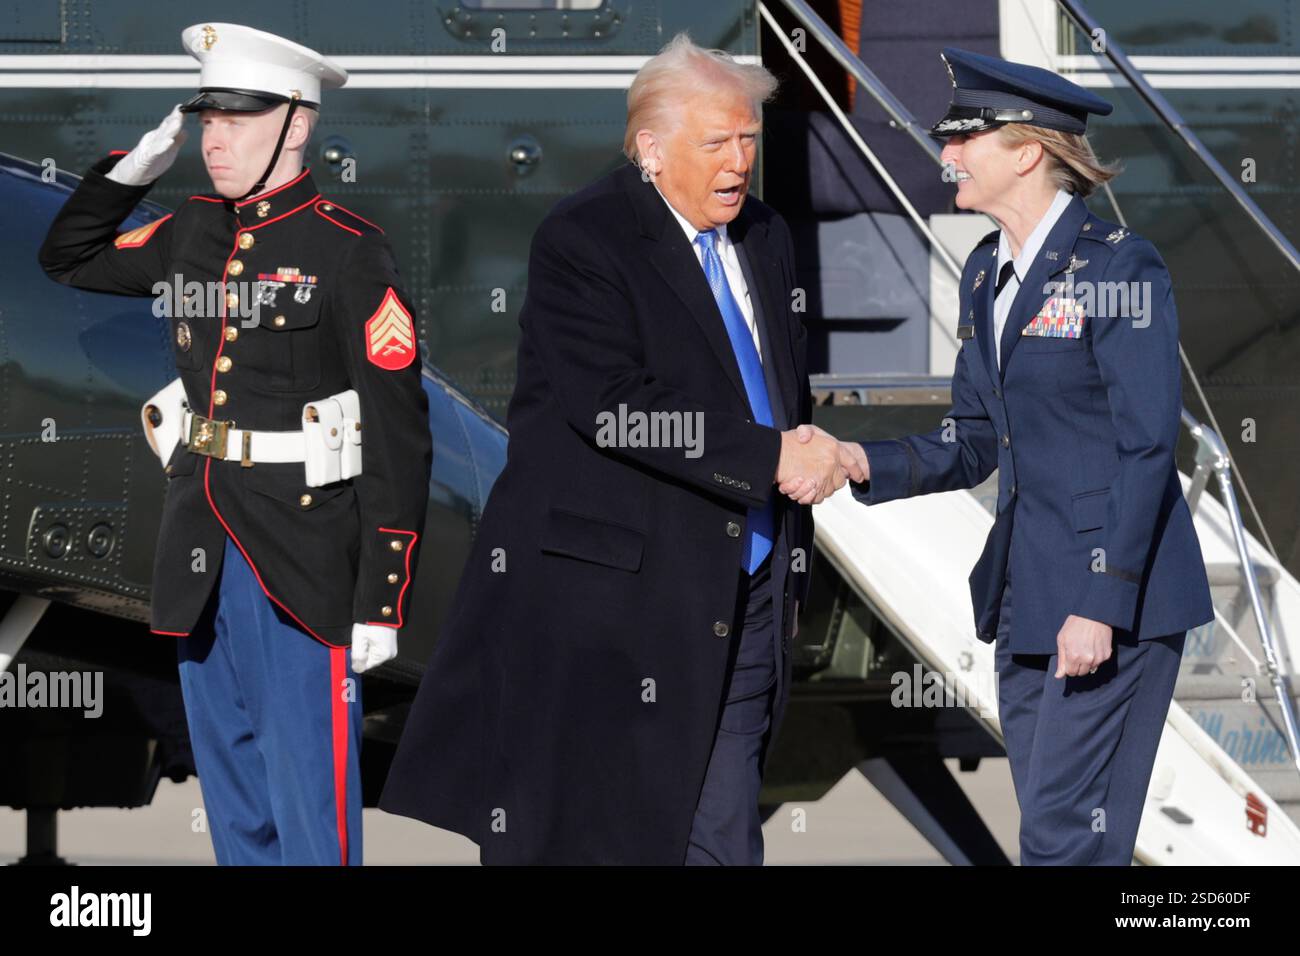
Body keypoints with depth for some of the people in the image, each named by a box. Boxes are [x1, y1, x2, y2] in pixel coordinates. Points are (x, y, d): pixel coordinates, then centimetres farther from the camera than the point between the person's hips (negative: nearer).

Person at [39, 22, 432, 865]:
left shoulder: (349, 251, -11)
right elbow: (69, 257, 26)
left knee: (310, 803, -5)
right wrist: (135, 166, 8)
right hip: (203, 557, 7)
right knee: (232, 797, 14)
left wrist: (382, 601, -15)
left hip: (303, 562, -7)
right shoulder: (193, 233, 9)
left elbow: (399, 437, -12)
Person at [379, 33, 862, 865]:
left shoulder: (765, 240, 15)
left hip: (740, 605, 7)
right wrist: (772, 457, -22)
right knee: (582, 838, 0)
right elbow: (614, 407, -21)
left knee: (722, 841, 5)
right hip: (610, 604, -7)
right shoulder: (582, 242, -10)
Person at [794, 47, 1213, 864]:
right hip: (1028, 597, 8)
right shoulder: (987, 275, 12)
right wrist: (864, 463, -2)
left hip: (1118, 589, -8)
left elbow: (1147, 448, -16)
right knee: (1054, 830, 10)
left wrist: (1103, 604, -19)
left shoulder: (1118, 266, -13)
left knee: (1066, 835, -10)